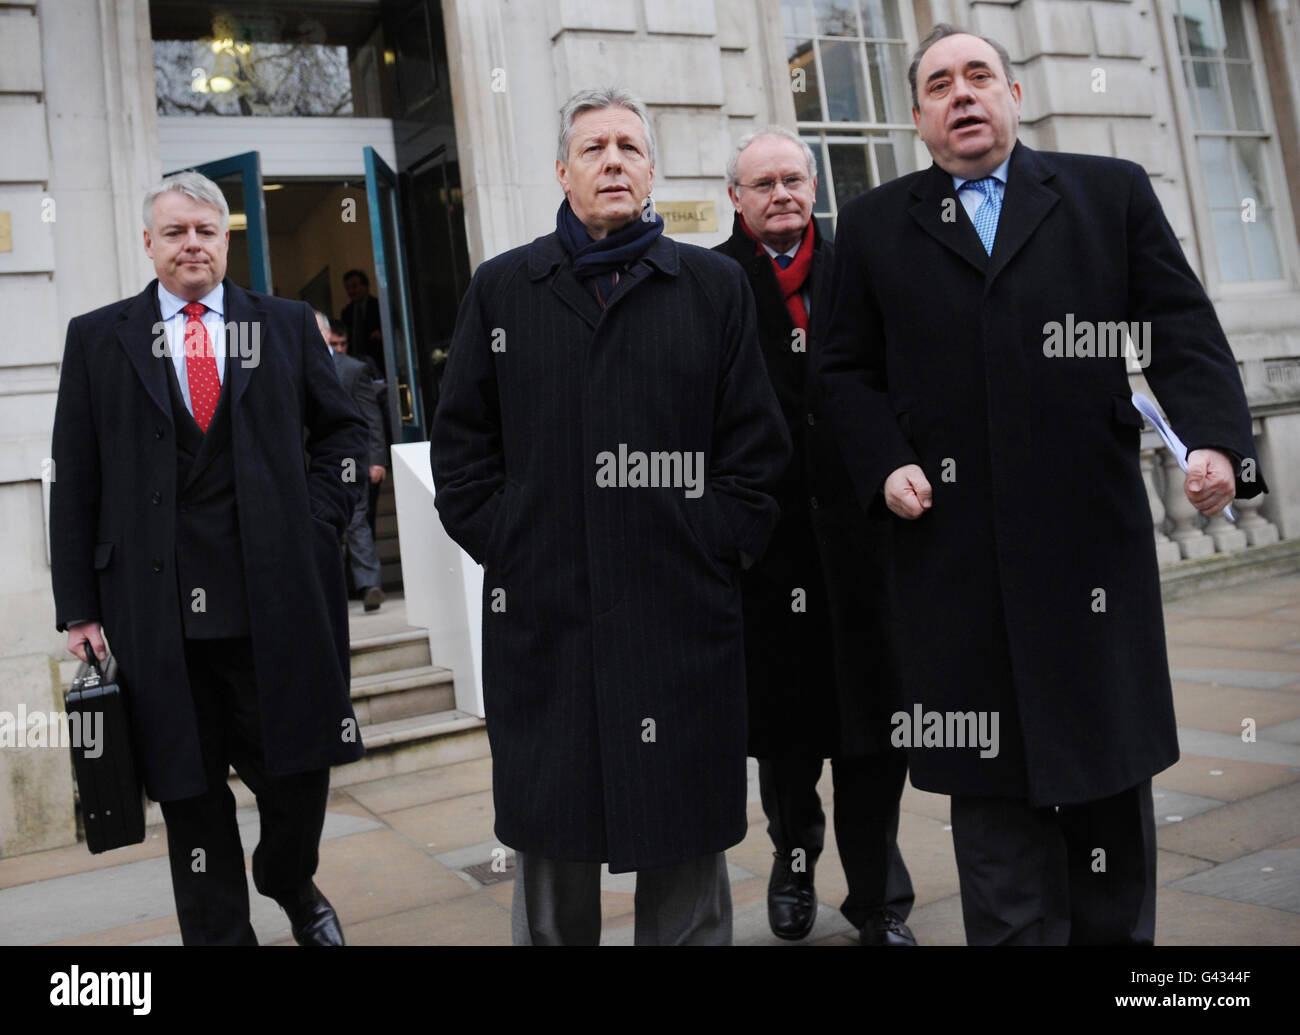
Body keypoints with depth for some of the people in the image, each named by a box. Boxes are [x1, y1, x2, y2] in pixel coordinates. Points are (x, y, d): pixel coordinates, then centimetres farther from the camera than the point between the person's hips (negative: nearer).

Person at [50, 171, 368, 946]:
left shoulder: (286, 324, 9)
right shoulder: (97, 338, 7)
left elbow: (343, 429, 15)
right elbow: (76, 482, 5)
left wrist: (319, 520, 1)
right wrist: (80, 607, 0)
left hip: (277, 599, 1)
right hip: (159, 612, 0)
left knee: (300, 767, 9)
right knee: (190, 794, 7)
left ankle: (290, 882, 39)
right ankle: (220, 933, 24)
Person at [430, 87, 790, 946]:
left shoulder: (716, 285, 8)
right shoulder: (501, 289, 9)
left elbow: (756, 446, 5)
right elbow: (462, 446, 9)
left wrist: (714, 547, -4)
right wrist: (506, 545, -1)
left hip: (682, 617, 0)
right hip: (540, 616, 1)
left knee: (688, 854, 9)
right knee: (549, 843, 11)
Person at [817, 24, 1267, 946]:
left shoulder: (1113, 192, 11)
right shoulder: (873, 225, 12)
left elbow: (1183, 329, 4)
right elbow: (848, 368, 10)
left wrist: (1216, 437, -12)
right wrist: (885, 464, -6)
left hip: (1092, 526, 1)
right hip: (955, 545, 0)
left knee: (1109, 757, 10)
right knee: (992, 777, 4)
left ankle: (1118, 933, 27)